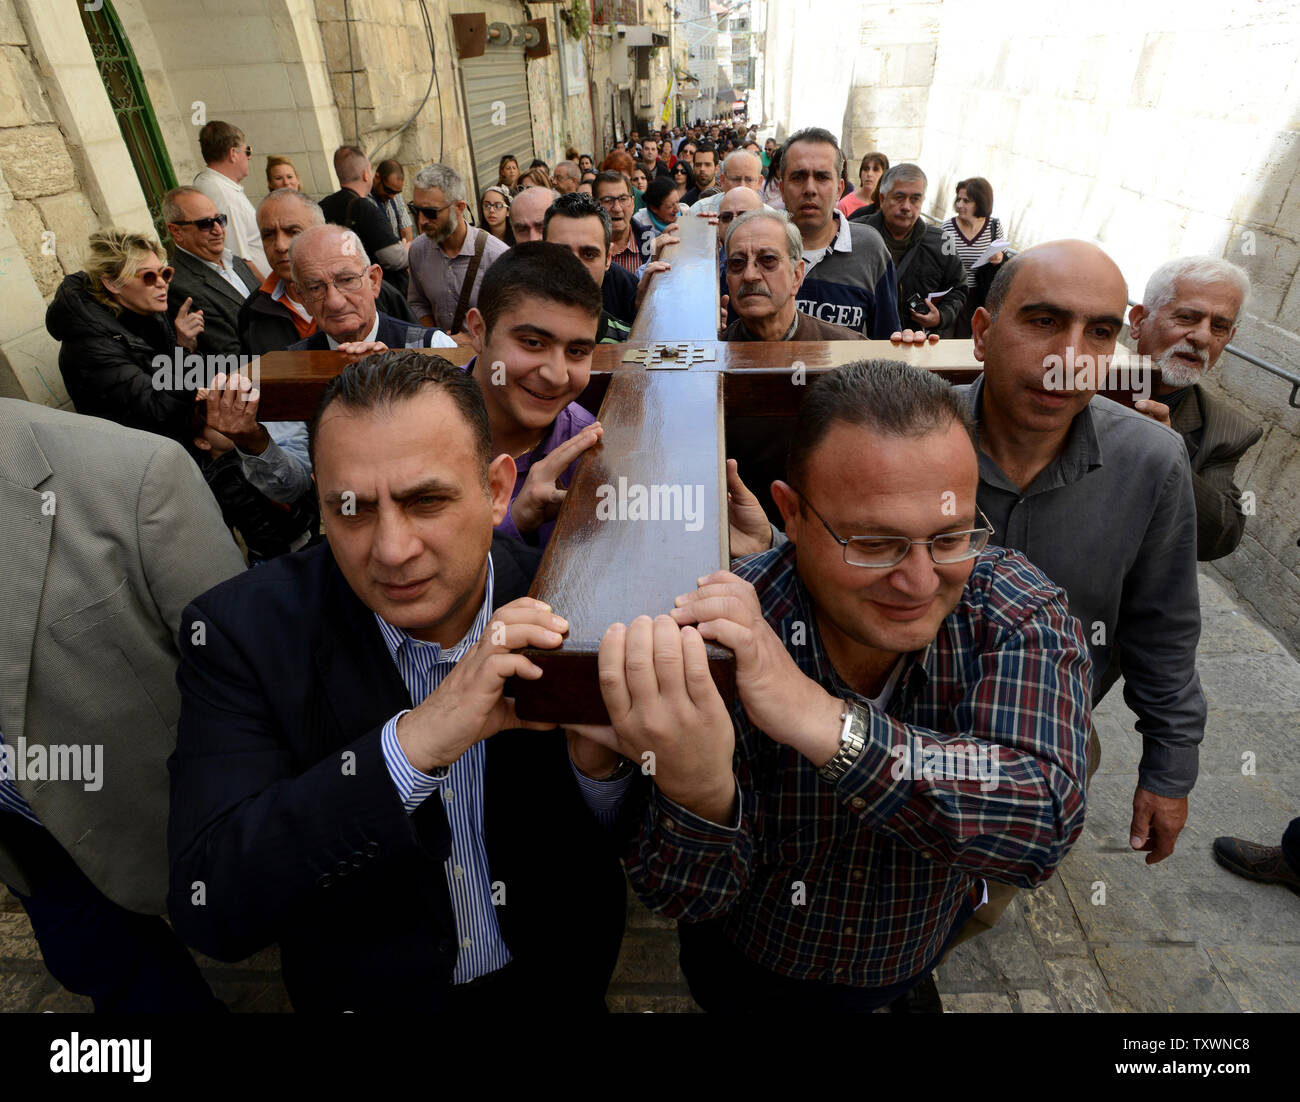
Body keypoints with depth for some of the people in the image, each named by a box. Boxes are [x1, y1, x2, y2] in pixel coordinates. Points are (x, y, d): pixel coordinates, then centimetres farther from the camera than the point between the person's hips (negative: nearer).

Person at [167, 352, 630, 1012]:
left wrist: (599, 764, -35)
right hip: (368, 991, 0)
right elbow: (207, 911, -26)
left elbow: (643, 852, -13)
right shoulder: (243, 630, -21)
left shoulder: (573, 609, -21)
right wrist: (413, 743, -38)